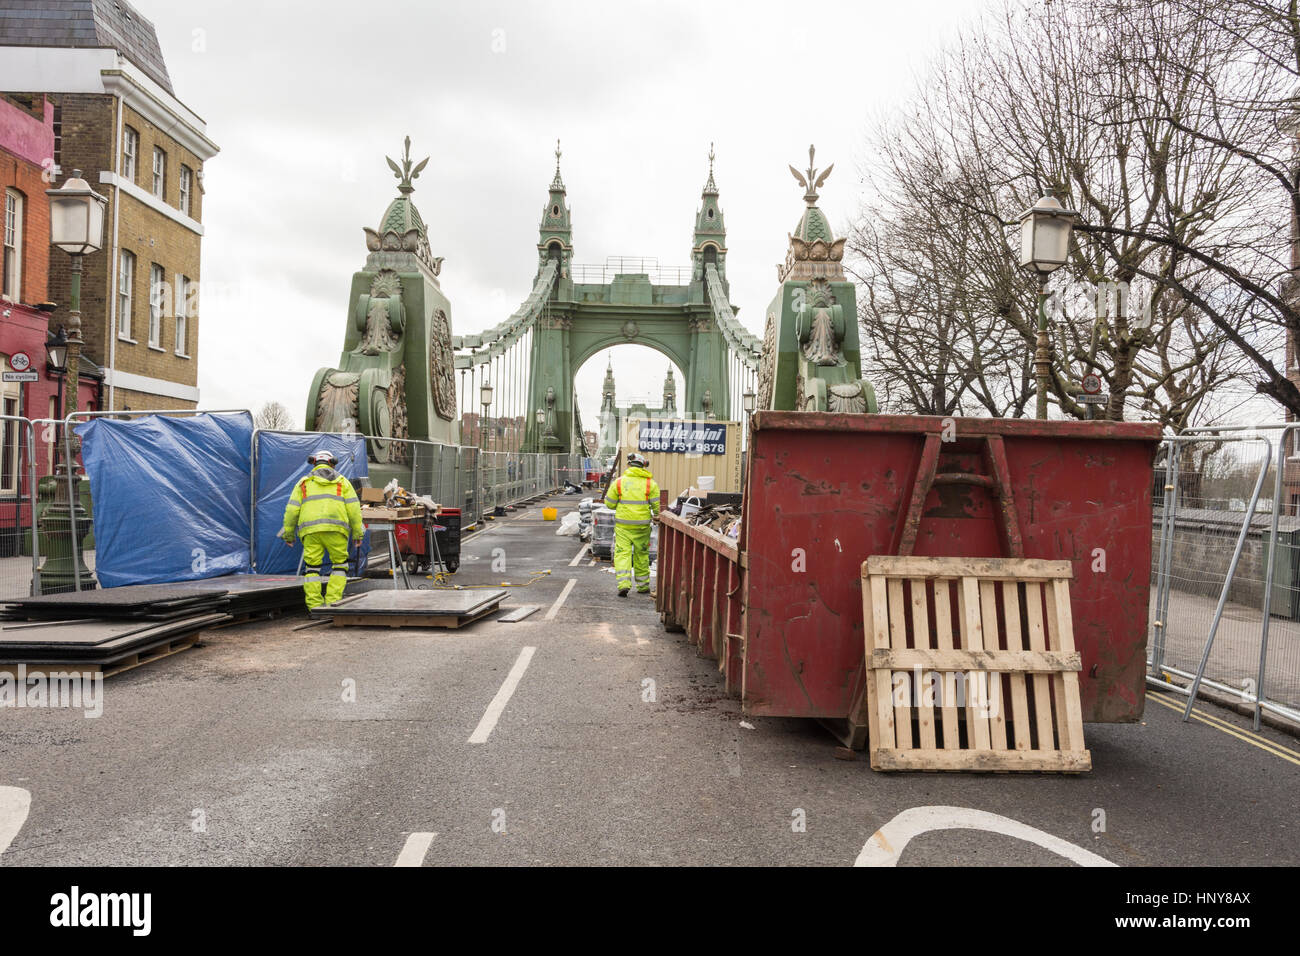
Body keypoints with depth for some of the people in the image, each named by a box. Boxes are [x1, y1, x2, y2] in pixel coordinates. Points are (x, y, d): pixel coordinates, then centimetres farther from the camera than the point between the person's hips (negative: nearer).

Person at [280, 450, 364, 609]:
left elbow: (292, 509, 13)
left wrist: (288, 534, 21)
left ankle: (314, 605, 4)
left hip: (310, 530, 1)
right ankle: (333, 603, 2)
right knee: (339, 565, 9)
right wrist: (357, 533, 12)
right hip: (335, 528, -1)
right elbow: (353, 508, 10)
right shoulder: (342, 481, 19)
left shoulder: (304, 482, 20)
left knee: (312, 567, 7)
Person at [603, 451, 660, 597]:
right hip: (642, 525, 1)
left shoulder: (619, 481, -2)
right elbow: (657, 504, -2)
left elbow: (609, 504, 2)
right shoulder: (650, 482, -1)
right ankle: (643, 586, 23)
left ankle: (623, 583, -16)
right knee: (642, 554, 14)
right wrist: (656, 516, 18)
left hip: (623, 524, -1)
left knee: (622, 553, 0)